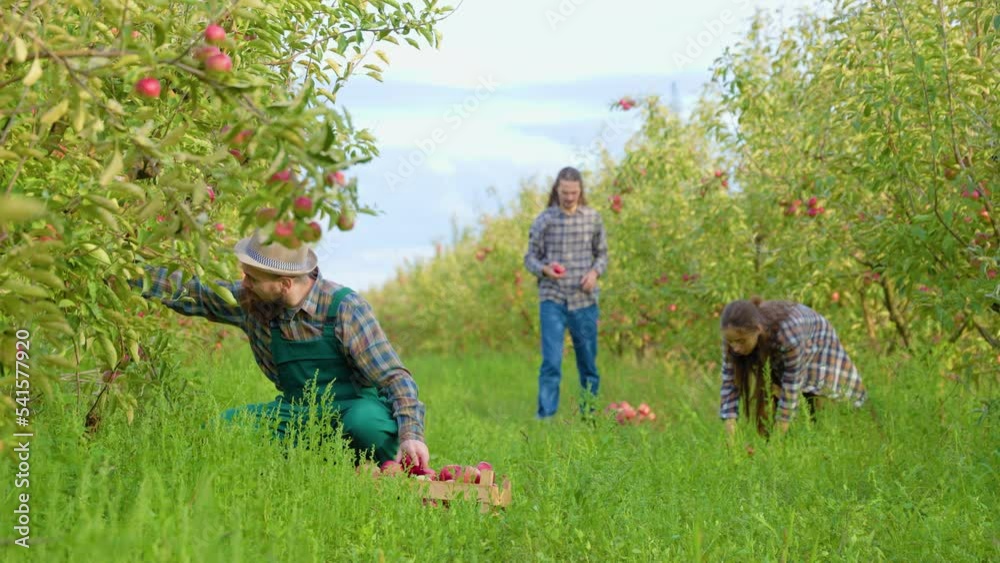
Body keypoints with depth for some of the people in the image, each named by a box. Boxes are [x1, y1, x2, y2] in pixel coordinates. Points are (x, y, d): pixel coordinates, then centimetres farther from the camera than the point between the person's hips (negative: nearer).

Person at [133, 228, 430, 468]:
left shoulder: (343, 307, -19)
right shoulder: (252, 301, -5)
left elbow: (395, 378, -20)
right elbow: (188, 292, 3)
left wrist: (411, 435, -32)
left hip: (356, 406, -5)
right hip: (301, 413, 5)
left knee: (364, 423, -40)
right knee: (223, 427, -17)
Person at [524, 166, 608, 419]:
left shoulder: (593, 218, 4)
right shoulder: (544, 220, -2)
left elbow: (602, 254, 13)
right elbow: (530, 257, 3)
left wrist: (595, 272, -8)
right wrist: (545, 269, -18)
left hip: (584, 300, 2)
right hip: (552, 300, -2)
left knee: (588, 362, 11)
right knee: (552, 362, -11)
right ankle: (545, 417, -7)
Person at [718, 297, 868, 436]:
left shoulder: (788, 333, -47)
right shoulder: (735, 335, -33)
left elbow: (792, 382, -38)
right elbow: (729, 380, -28)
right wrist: (730, 434, -34)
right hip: (776, 357, 3)